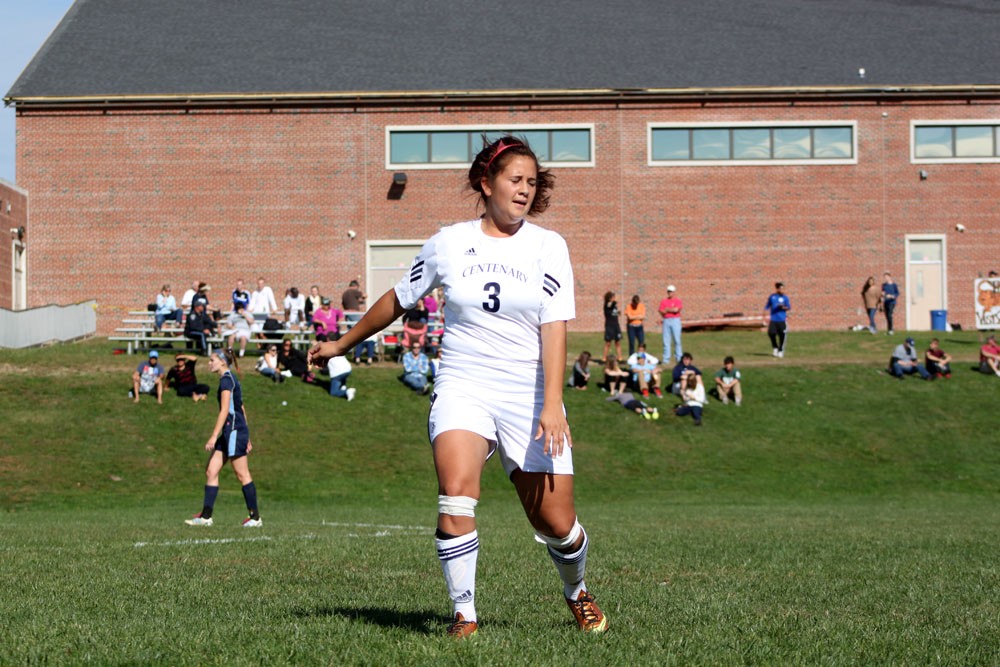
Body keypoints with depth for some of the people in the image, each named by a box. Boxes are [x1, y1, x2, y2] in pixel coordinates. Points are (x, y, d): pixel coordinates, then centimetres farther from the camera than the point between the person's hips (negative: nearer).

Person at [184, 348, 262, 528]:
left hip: (234, 431, -10)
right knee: (211, 471, 6)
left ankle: (255, 517, 0)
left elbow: (225, 410, -19)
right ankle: (206, 516, 5)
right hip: (230, 433, 10)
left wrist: (213, 436, -20)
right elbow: (242, 410, 21)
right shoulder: (231, 379, 18)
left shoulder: (226, 379, -12)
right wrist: (246, 438, 23)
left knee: (242, 474, -5)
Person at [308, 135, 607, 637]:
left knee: (556, 524, 1)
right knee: (456, 490, -26)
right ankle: (464, 613, -14)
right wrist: (341, 345, 27)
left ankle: (577, 593, 34)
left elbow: (554, 327, -9)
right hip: (462, 388, 0)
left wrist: (551, 405, -21)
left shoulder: (547, 246, 0)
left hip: (529, 396, 0)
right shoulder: (447, 243, 3)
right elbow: (398, 300, 18)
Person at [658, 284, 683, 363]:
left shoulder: (677, 301, 4)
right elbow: (661, 312, 3)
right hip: (666, 321, 3)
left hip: (675, 320, -3)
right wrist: (672, 310, -7)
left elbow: (676, 309, -11)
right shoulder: (663, 301, 12)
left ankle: (678, 358, -1)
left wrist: (667, 309, -1)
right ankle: (666, 358, 2)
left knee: (677, 340, -5)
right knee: (666, 340, 0)